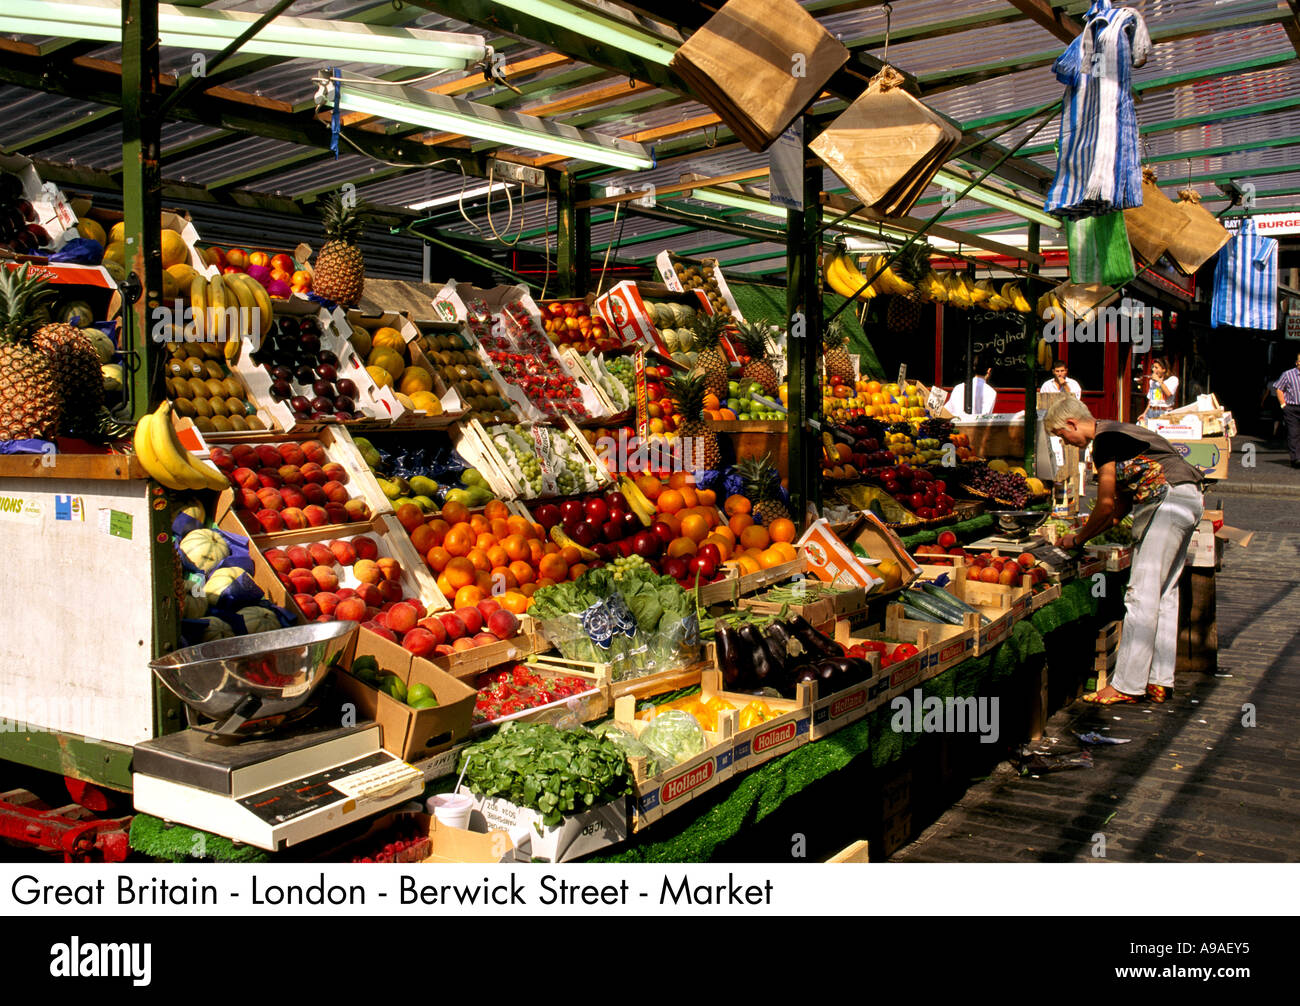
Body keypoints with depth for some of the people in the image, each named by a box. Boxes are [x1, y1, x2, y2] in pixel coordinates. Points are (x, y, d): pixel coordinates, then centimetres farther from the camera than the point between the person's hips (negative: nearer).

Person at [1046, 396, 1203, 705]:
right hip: (1189, 502, 10)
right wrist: (1083, 535, 18)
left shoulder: (1105, 440, -10)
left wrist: (1078, 539, 5)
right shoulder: (1115, 433, 20)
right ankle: (1159, 682, 13)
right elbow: (1120, 508, 21)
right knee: (1164, 592, 10)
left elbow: (1106, 506, -9)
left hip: (1169, 498, -10)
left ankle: (1127, 685, -6)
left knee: (1142, 594, -9)